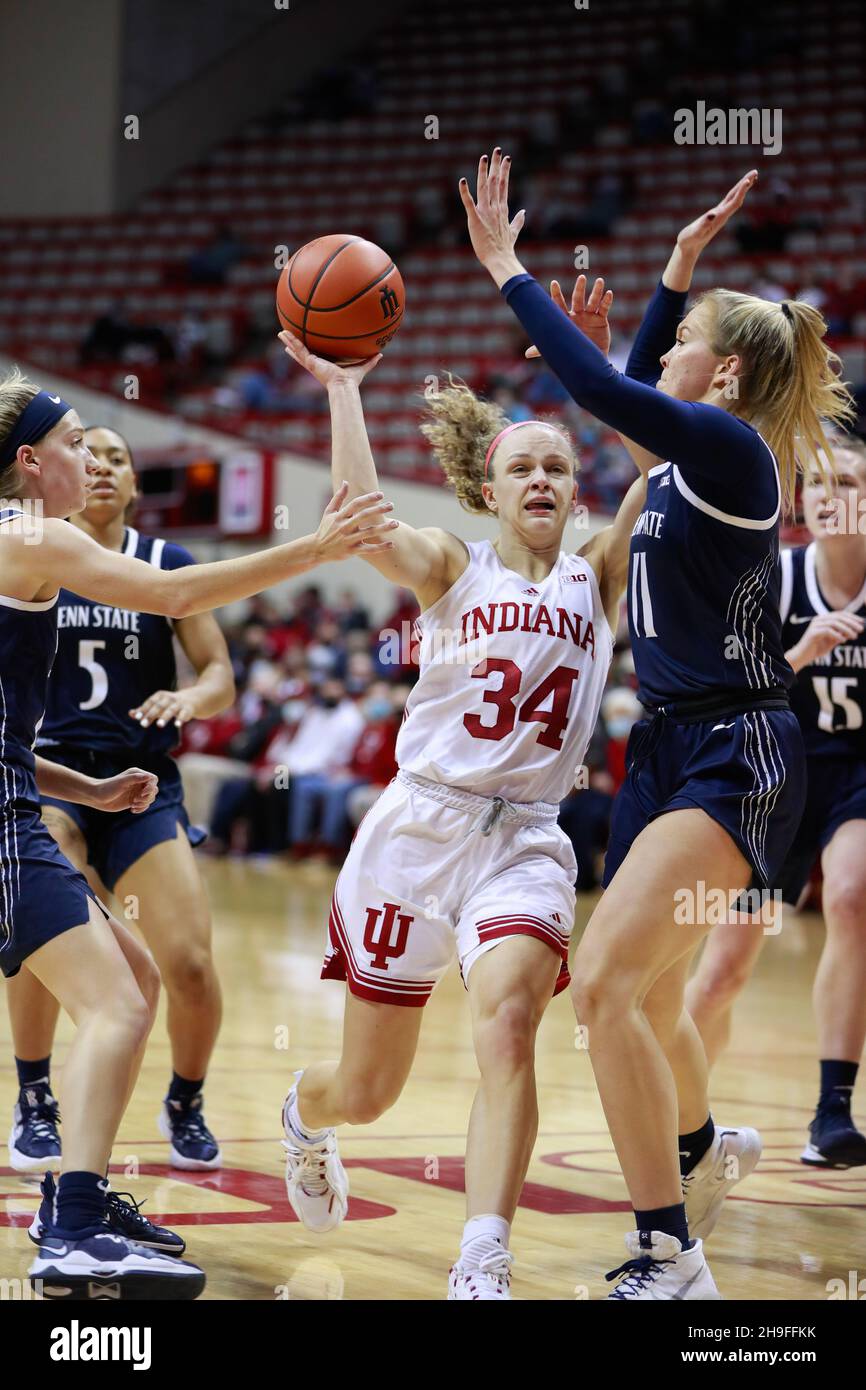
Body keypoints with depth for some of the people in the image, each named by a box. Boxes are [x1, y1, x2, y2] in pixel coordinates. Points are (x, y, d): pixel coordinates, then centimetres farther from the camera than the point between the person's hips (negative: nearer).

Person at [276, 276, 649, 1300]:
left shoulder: (597, 582, 8)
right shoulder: (451, 569, 3)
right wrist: (342, 390, -14)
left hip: (526, 841, 1)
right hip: (417, 826, -1)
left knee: (507, 1021, -29)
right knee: (365, 1090, 9)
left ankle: (481, 1270, -34)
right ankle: (303, 1115, 48)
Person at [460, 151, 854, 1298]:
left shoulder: (735, 450, -12)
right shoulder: (699, 453, 12)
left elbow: (602, 387, -22)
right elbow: (630, 391, 33)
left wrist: (506, 266, -14)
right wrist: (682, 264, 28)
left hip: (736, 758, -10)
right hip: (672, 750, 10)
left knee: (606, 980, -23)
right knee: (646, 998, 22)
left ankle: (673, 1265, -18)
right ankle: (704, 1150, 52)